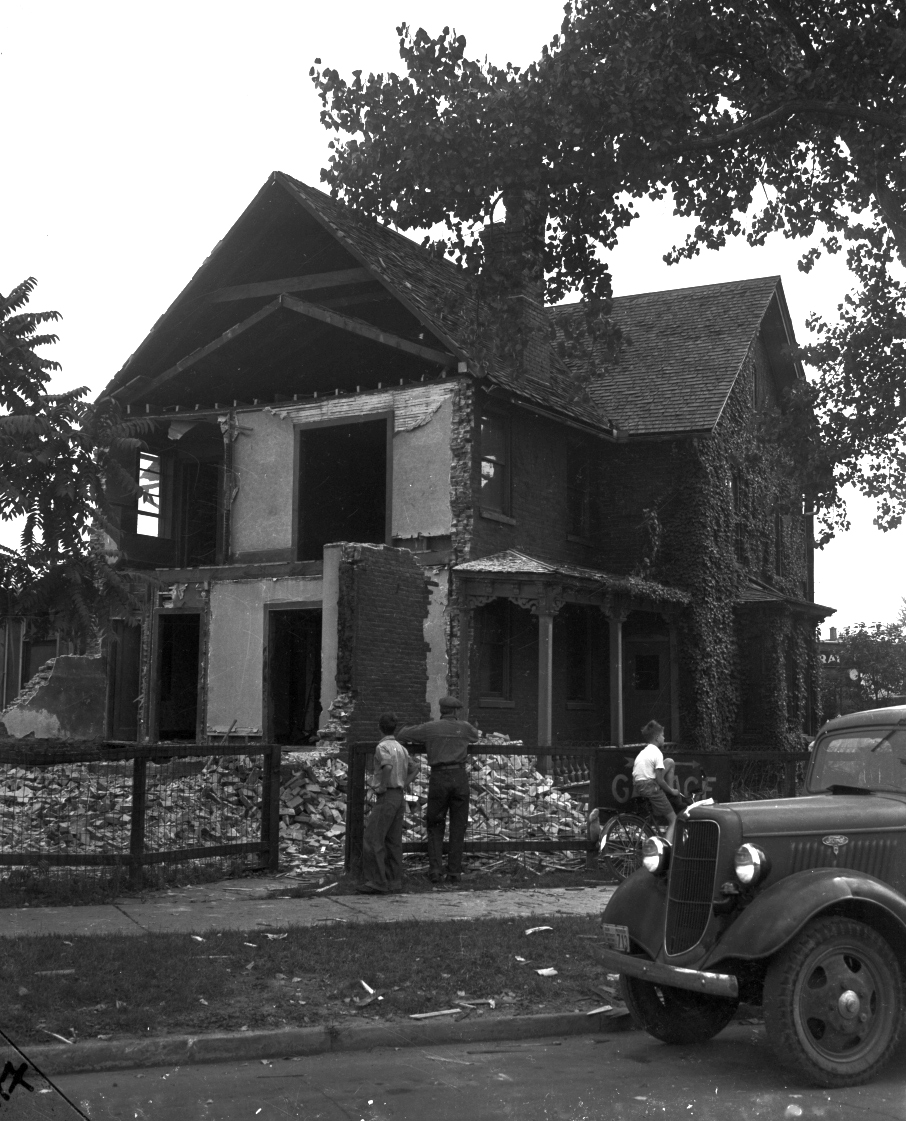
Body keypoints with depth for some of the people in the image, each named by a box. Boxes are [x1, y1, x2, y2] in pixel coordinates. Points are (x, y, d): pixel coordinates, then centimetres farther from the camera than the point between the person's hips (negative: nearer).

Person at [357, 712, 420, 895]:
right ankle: (394, 881, 11)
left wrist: (382, 786, -18)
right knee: (393, 840, 11)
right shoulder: (400, 747, 13)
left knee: (372, 839, -6)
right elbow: (415, 767, 22)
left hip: (387, 796, -8)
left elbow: (388, 766, -30)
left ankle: (378, 882, -10)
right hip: (400, 796, 8)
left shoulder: (382, 747, -12)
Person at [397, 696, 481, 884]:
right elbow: (476, 736, 30)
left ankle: (435, 869, -2)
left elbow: (403, 734, 13)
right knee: (458, 827, 7)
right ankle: (454, 872, 6)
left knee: (435, 826, 9)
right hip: (459, 777, 1)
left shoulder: (430, 728, 6)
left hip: (438, 777, -1)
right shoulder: (464, 727, 9)